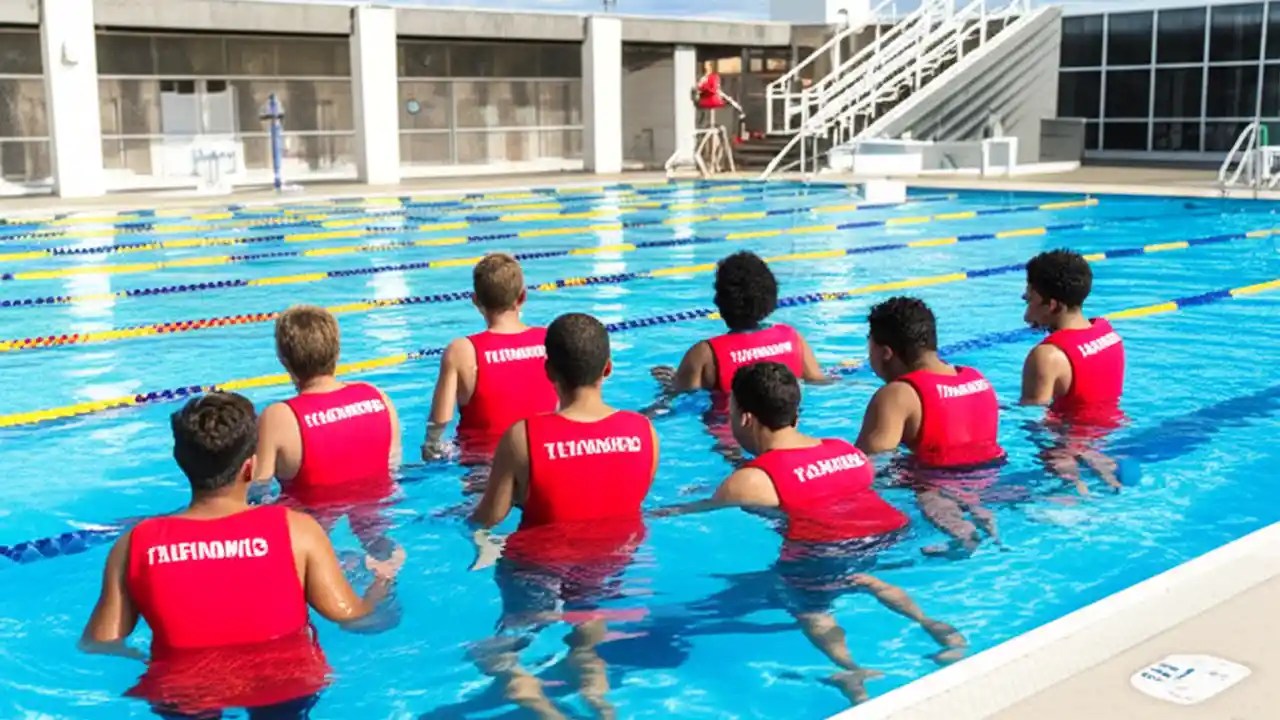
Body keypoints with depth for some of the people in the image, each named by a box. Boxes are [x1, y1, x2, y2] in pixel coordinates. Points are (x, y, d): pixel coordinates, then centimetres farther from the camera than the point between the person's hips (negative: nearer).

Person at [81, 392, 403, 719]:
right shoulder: (296, 530, -9)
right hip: (284, 689, -2)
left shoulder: (135, 545, -5)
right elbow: (350, 616, -5)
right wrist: (381, 582, 16)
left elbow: (98, 645, -1)